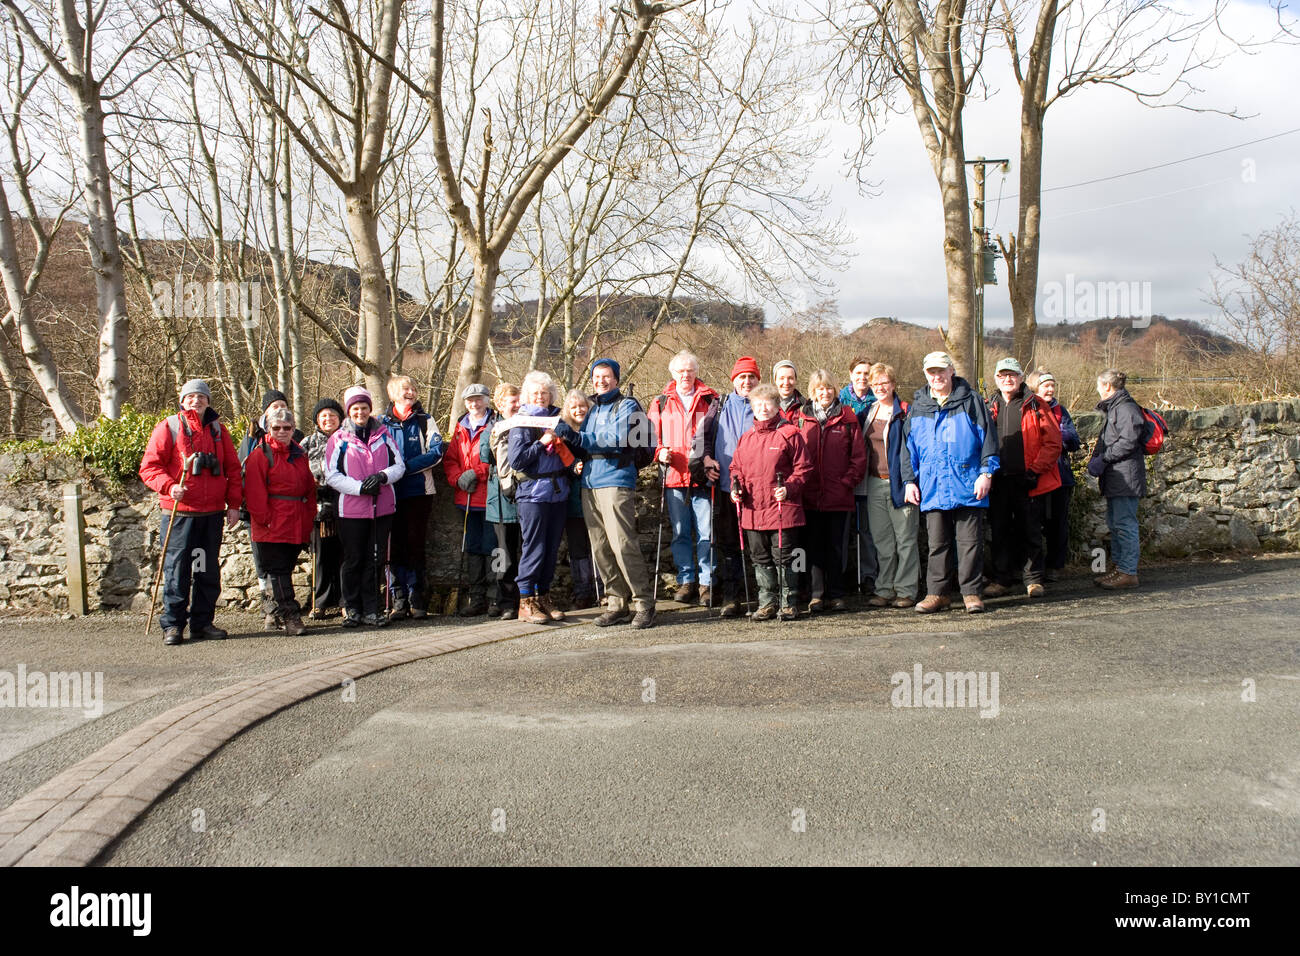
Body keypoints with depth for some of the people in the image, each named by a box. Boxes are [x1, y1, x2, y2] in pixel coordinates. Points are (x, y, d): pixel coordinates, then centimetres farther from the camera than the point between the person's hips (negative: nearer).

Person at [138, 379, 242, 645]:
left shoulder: (218, 429, 13)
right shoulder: (168, 427, 1)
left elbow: (233, 469, 14)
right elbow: (149, 467, -2)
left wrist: (234, 504, 7)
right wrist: (169, 486, -20)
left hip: (212, 513, 4)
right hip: (179, 513, -4)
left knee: (209, 571, 8)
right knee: (177, 570, -3)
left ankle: (202, 622, 17)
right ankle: (172, 625, 6)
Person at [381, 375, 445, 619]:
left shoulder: (425, 420, 5)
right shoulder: (382, 422, 8)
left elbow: (436, 452, -5)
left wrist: (407, 466, -14)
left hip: (419, 491, -1)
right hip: (391, 492, 1)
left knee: (415, 544, 0)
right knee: (395, 545, 1)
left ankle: (416, 598, 7)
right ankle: (399, 599, 6)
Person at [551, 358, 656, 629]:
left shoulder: (626, 406, 1)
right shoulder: (592, 409, 23)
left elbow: (616, 441, -14)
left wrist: (577, 437, -21)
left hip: (615, 481, -7)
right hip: (590, 484, 7)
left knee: (622, 544, -13)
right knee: (600, 548, 5)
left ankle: (643, 603, -6)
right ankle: (617, 604, 11)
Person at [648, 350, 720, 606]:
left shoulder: (711, 400, 7)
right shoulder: (661, 402, 12)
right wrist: (660, 452, -5)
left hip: (702, 477, -2)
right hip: (673, 478, 2)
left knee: (706, 534, -2)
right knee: (680, 533, 7)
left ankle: (706, 583, 7)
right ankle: (686, 581, 16)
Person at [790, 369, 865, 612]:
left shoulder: (847, 418, 5)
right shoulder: (801, 418, 8)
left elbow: (859, 456, 3)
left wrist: (847, 482, -6)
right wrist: (798, 483, -5)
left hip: (838, 496, 0)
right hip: (810, 496, 0)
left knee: (836, 547, 6)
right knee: (813, 545, 1)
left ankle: (835, 595, 13)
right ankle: (815, 595, 3)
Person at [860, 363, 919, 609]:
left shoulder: (905, 413, -4)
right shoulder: (868, 412, 13)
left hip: (899, 482, -5)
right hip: (875, 484, 5)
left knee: (905, 538, 0)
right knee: (881, 540, 8)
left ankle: (906, 591, 6)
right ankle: (884, 590, 14)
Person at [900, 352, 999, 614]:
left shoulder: (970, 401, 3)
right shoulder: (917, 407, 13)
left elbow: (988, 437, 1)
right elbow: (908, 446, 15)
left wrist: (986, 473, -7)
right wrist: (910, 480, 8)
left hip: (967, 485, -3)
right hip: (932, 487, 3)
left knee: (970, 540, 1)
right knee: (937, 543, 7)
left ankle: (971, 592, 8)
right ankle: (937, 593, 14)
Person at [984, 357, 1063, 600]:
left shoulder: (1035, 406, 2)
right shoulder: (989, 408, 11)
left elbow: (1053, 442, -2)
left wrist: (1035, 470, -10)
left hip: (1028, 481, -3)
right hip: (998, 482, 3)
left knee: (1030, 532, 2)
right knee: (1000, 532, 7)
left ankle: (1032, 579, 12)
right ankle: (1001, 579, 15)